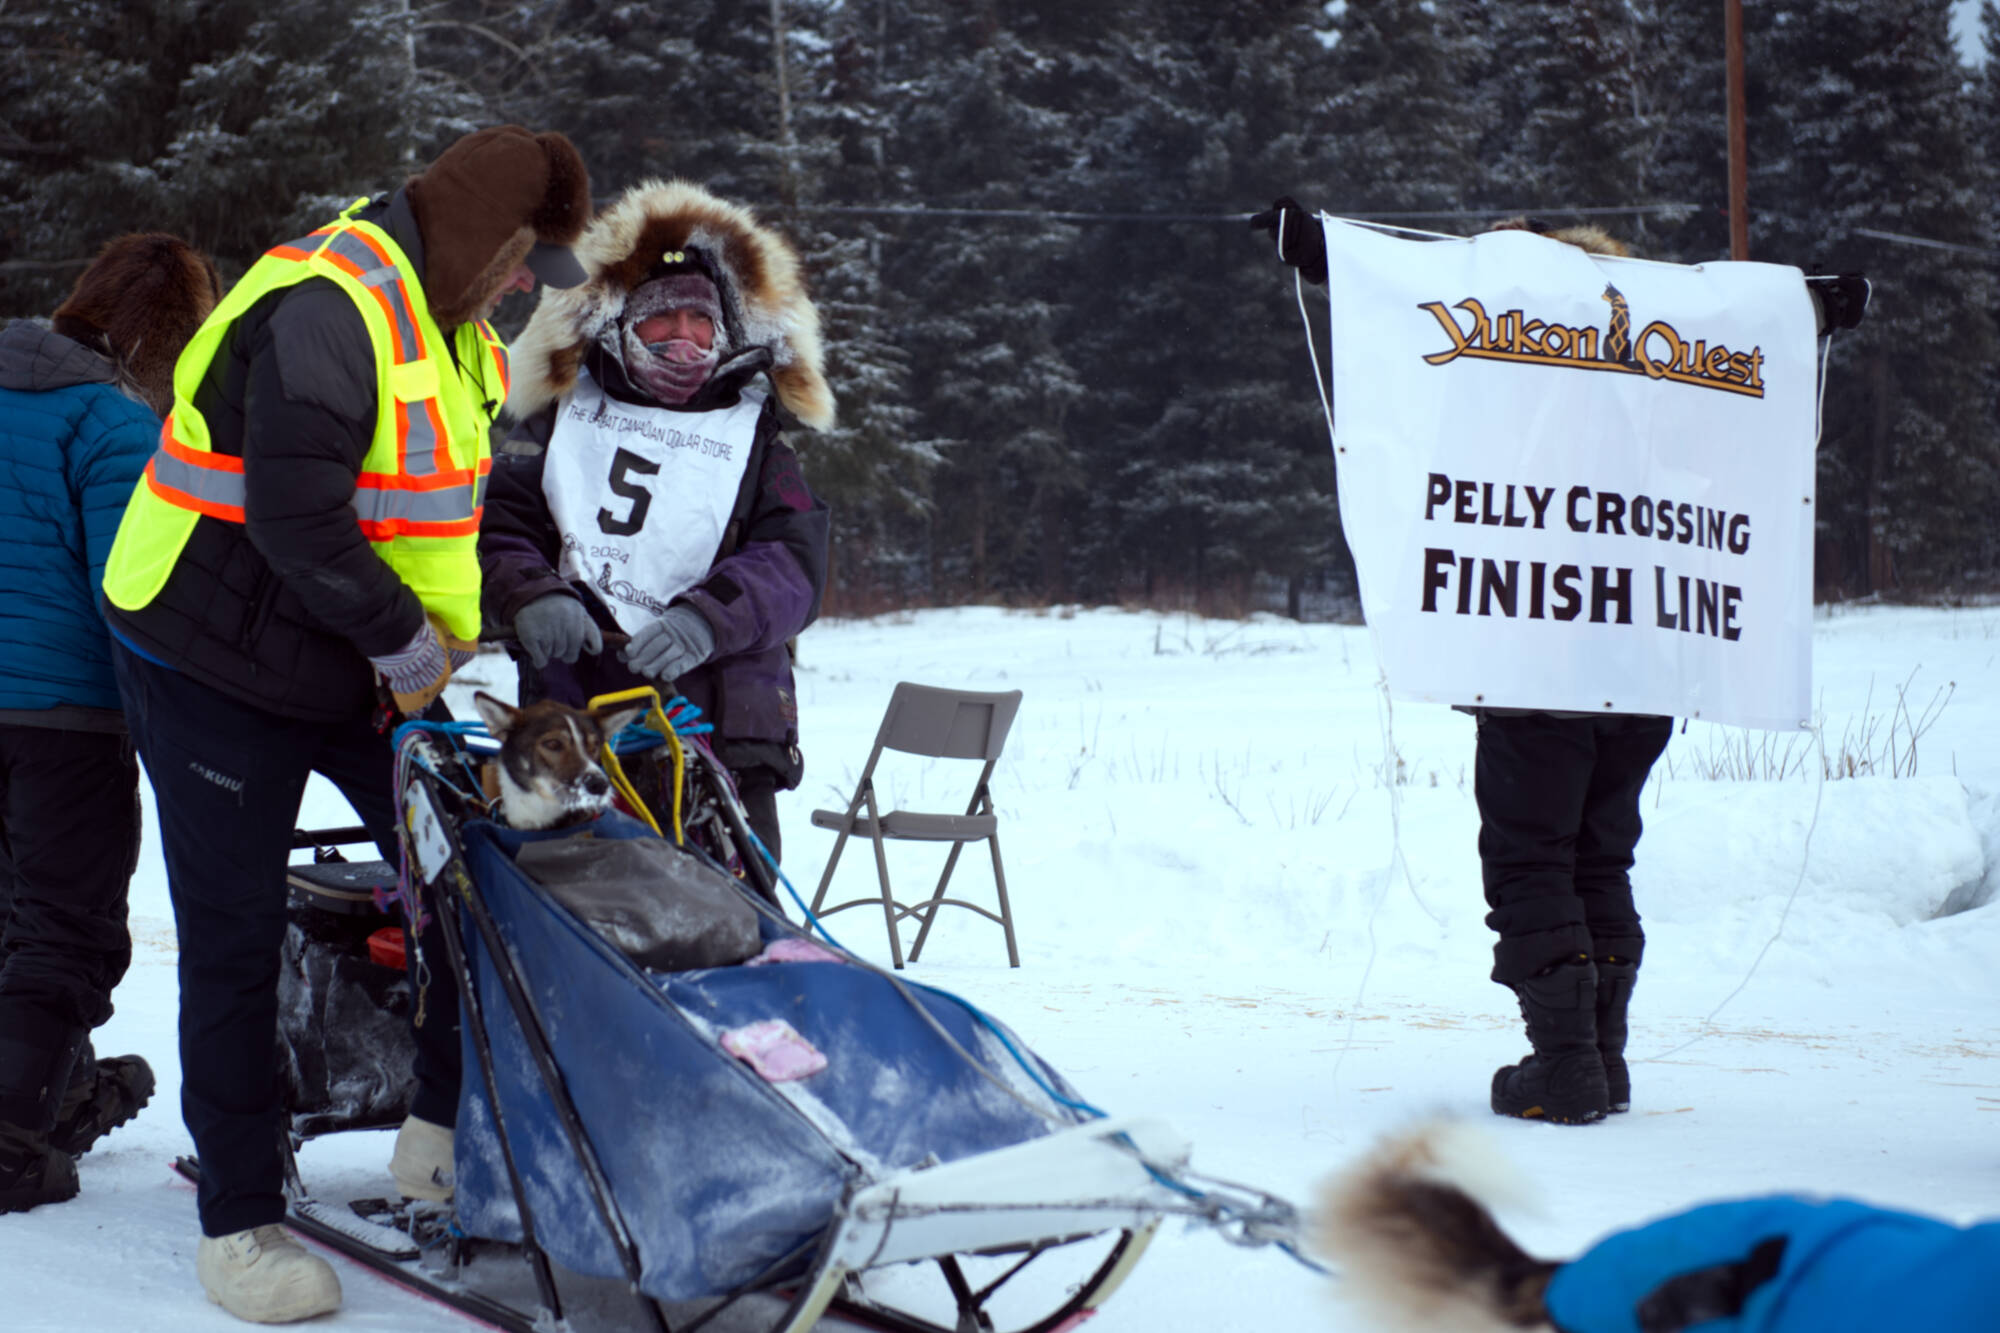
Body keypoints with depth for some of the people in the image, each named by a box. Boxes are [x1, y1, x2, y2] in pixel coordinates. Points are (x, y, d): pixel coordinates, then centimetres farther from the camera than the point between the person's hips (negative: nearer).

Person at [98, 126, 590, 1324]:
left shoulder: (452, 326, 7)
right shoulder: (323, 307, -23)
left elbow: (465, 495, 12)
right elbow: (296, 519, -29)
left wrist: (464, 620, -4)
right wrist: (406, 643, -19)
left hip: (363, 674, 9)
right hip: (221, 671, -8)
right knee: (237, 945, -2)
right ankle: (241, 1221, 7)